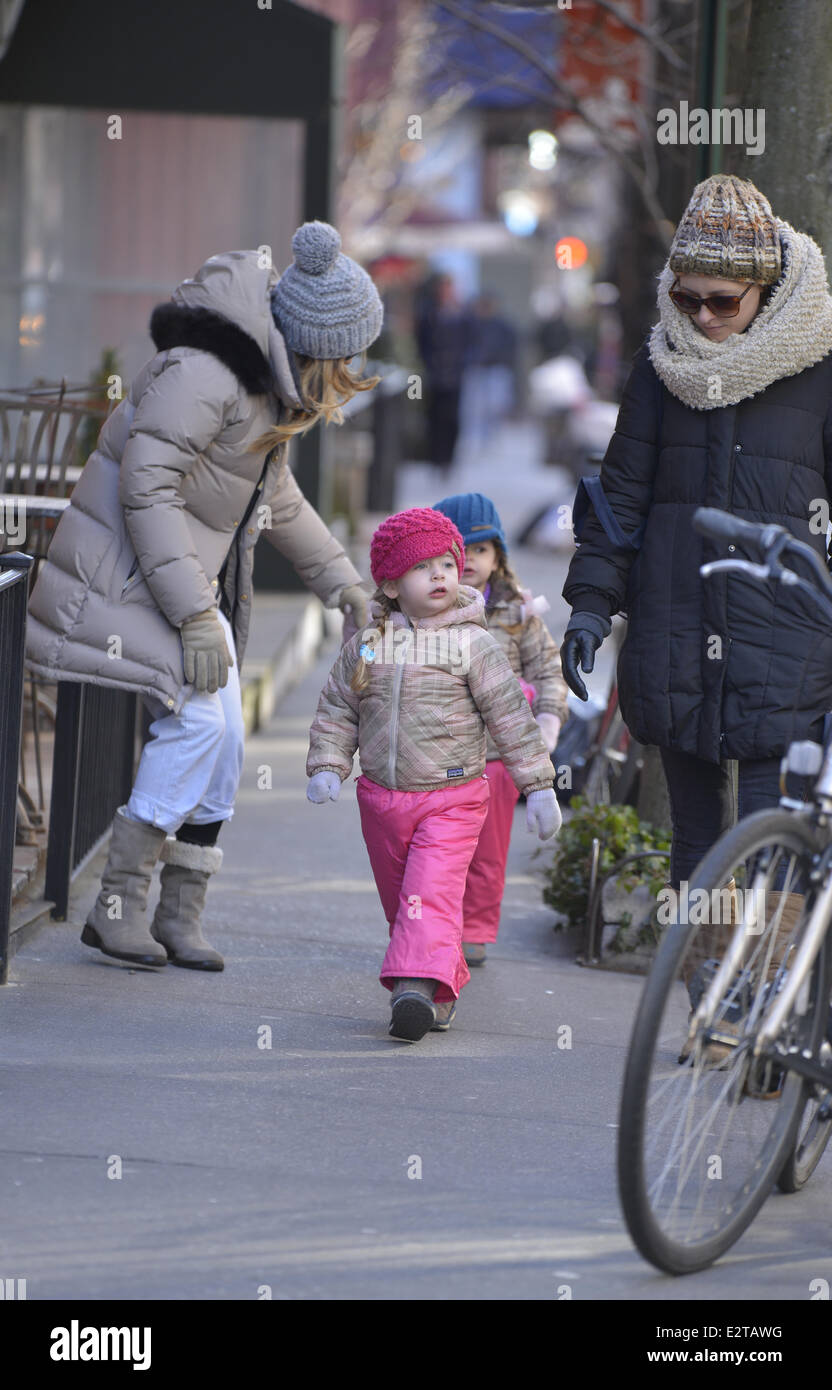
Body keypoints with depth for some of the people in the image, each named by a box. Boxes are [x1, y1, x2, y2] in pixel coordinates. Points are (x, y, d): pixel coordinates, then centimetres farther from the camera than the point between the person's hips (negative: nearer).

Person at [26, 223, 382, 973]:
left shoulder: (270, 384, 10)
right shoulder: (203, 374, -22)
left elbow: (276, 495, 27)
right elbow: (148, 487, -25)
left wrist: (336, 576, 31)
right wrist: (194, 616, -27)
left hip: (195, 574, 9)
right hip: (127, 568, -9)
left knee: (225, 745, 2)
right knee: (196, 718, -21)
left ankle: (181, 917, 10)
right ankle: (119, 902, -14)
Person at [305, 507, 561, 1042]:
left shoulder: (473, 646, -5)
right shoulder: (365, 647, 5)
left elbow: (512, 717, -4)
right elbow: (336, 710, 12)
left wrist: (539, 786, -5)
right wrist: (327, 766, -2)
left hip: (451, 799, -5)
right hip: (382, 797, 5)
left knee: (431, 894, -19)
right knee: (399, 900, 12)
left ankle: (419, 985, -30)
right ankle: (444, 987, 26)